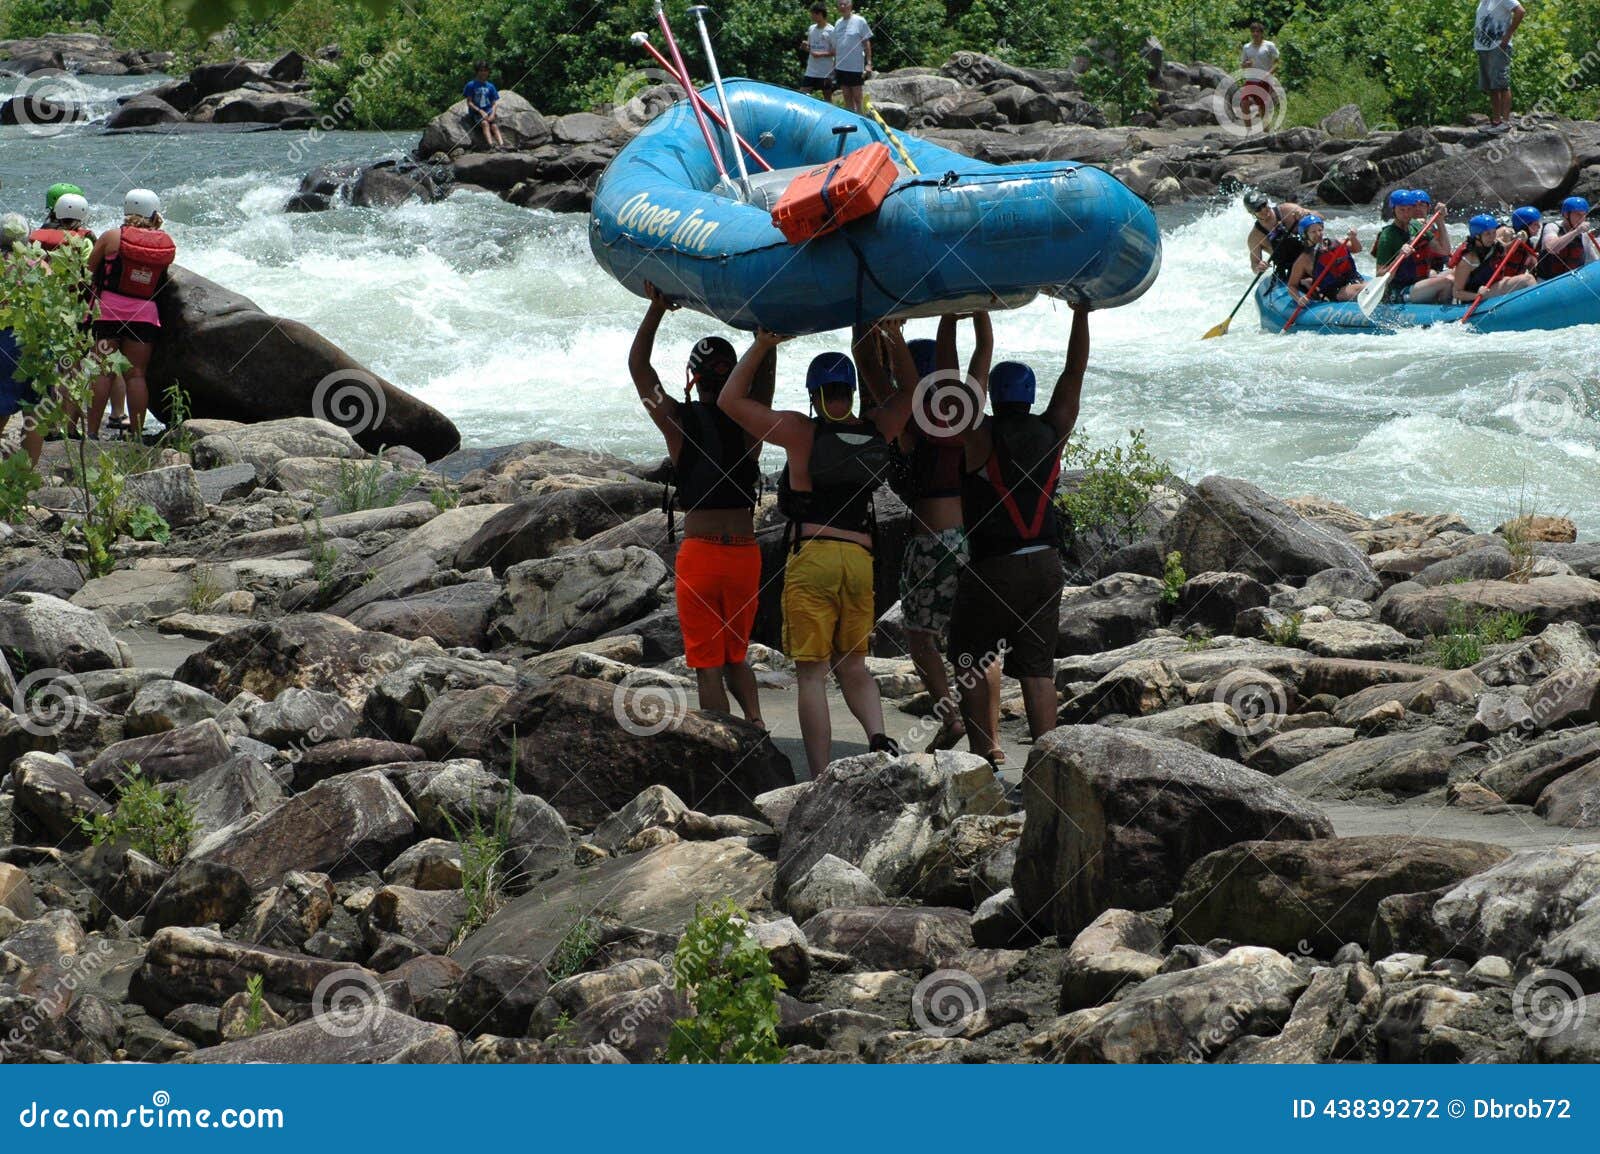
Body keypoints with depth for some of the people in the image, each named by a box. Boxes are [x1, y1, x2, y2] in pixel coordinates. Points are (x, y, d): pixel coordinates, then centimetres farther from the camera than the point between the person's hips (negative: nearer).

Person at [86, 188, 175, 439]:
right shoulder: (168, 244, 1)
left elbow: (89, 268, 2)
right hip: (146, 314, 2)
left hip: (108, 309, -2)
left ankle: (93, 430, -3)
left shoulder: (112, 237, -4)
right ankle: (137, 434, 3)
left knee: (101, 371, 1)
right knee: (136, 374, 6)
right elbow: (164, 277, 10)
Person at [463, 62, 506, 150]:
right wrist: (481, 111, -13)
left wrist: (492, 114, -9)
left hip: (488, 112, 3)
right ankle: (491, 144, -49)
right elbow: (469, 102, -1)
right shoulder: (471, 85, 4)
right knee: (485, 123, -31)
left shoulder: (490, 86, 14)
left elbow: (494, 103, 11)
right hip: (476, 112, -3)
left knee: (495, 125, -23)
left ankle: (501, 144, -43)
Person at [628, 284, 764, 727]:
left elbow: (638, 365, 6)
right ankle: (754, 720, -4)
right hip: (746, 553, 3)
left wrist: (657, 308, 12)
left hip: (700, 554, -3)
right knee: (735, 655, 19)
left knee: (707, 662, 1)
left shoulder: (680, 421, -5)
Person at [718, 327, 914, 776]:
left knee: (812, 673, -2)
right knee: (853, 667, 16)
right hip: (861, 559, 4)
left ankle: (821, 780, -6)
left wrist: (762, 344, 6)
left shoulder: (800, 432, -4)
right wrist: (895, 336, 30)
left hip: (812, 557, -4)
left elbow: (729, 400, 1)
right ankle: (878, 736, -10)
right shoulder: (878, 430, 7)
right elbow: (910, 390, 28)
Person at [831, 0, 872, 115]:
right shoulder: (838, 23, 11)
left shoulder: (859, 21, -6)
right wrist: (834, 65, 15)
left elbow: (867, 43, -5)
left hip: (856, 67, -6)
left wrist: (868, 63, -11)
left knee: (857, 97, -1)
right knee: (847, 98, 10)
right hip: (841, 67, 6)